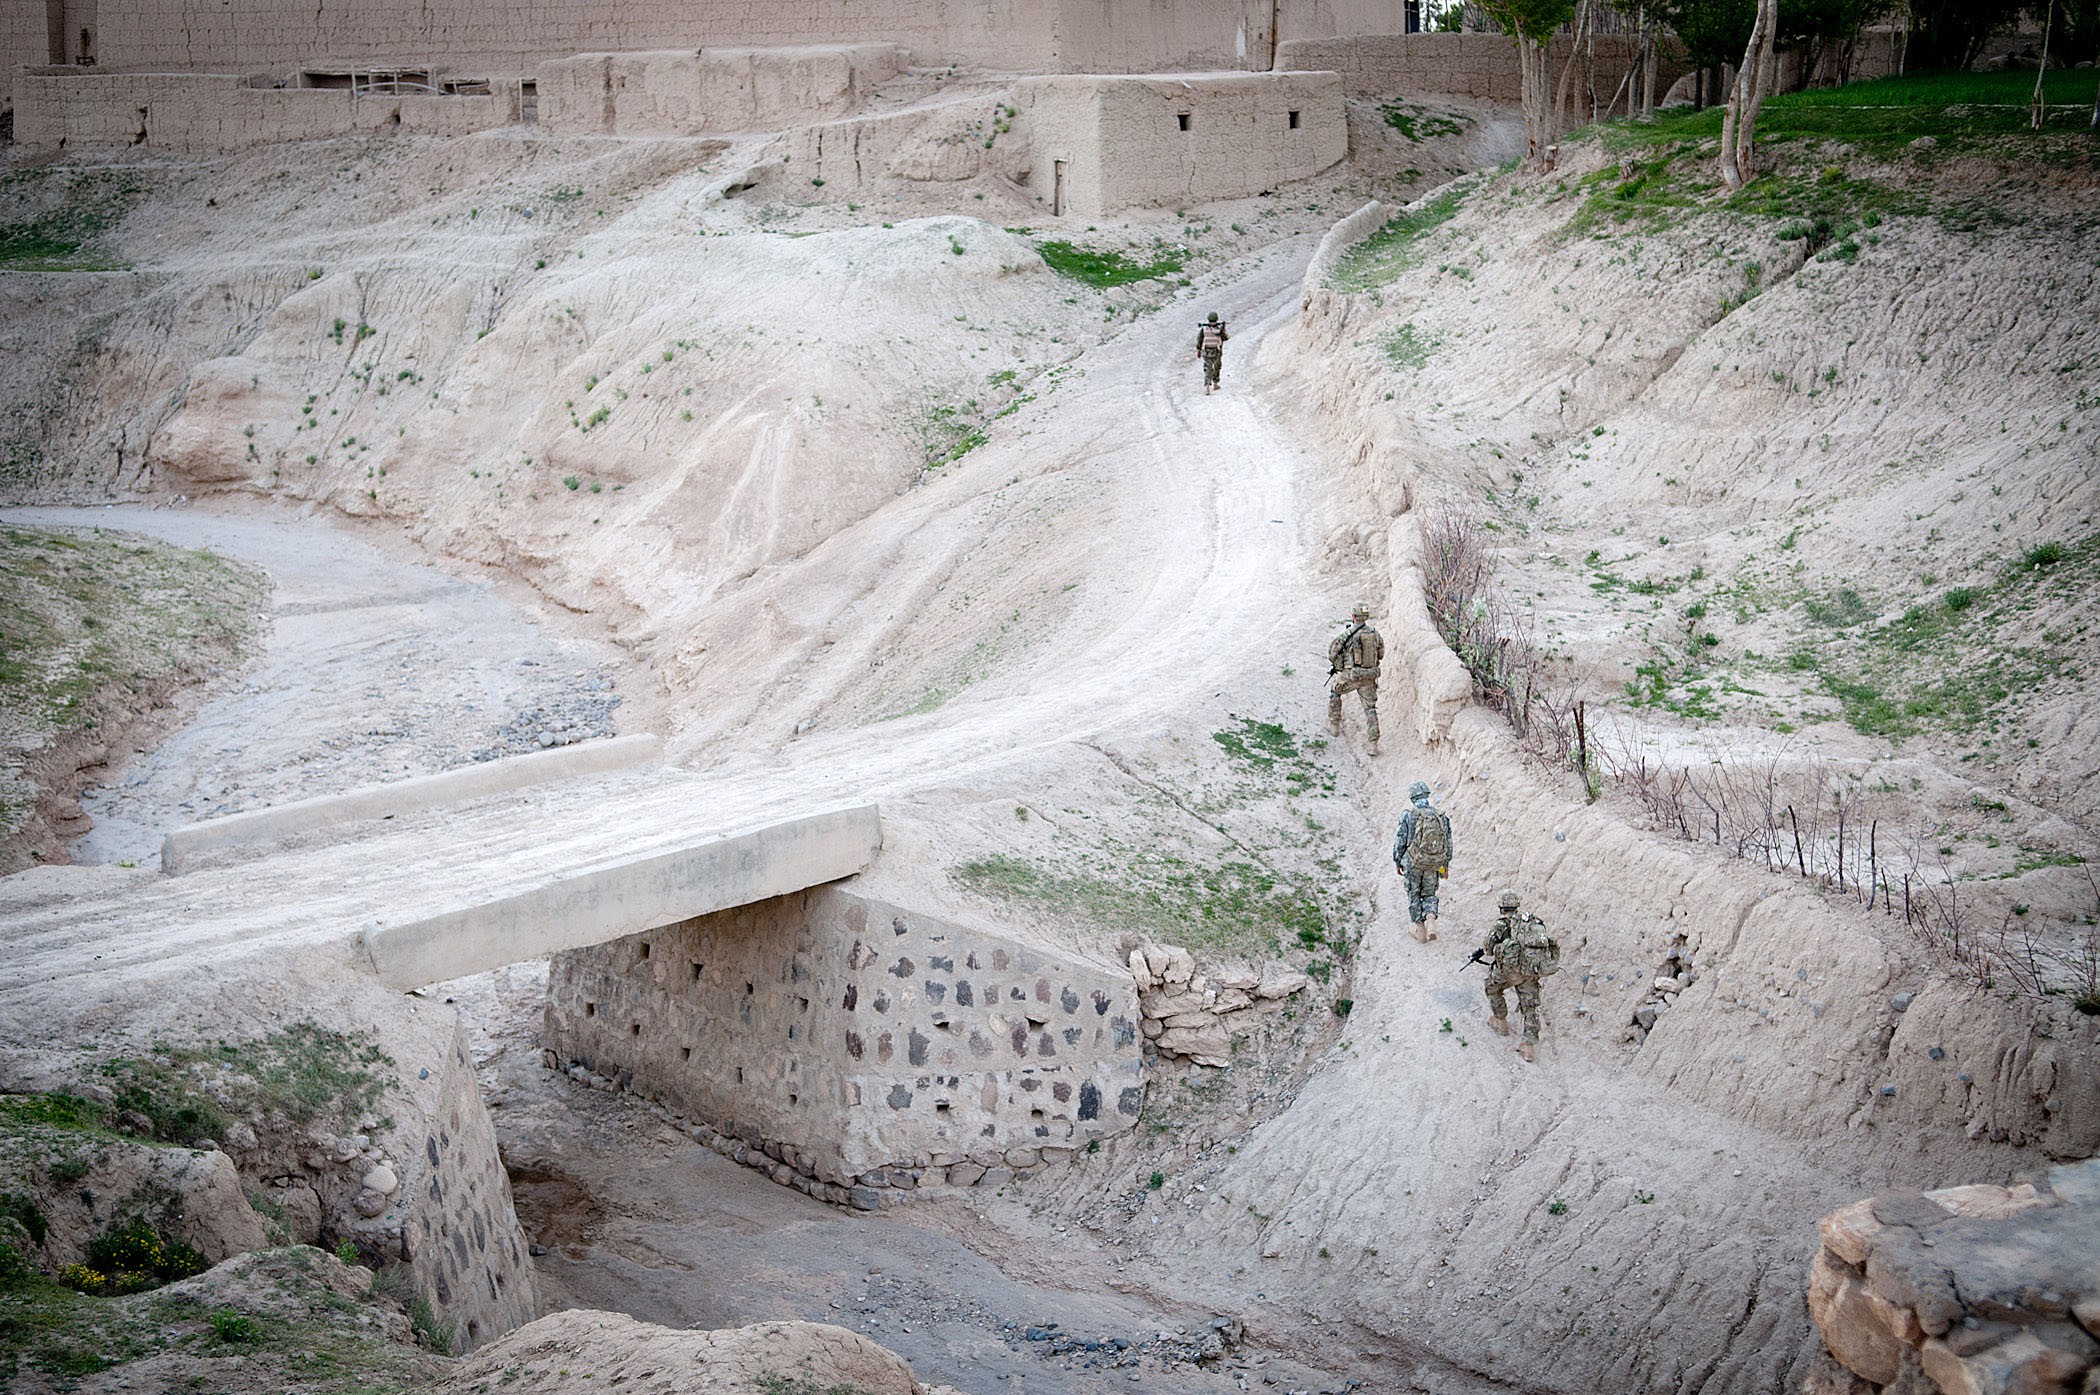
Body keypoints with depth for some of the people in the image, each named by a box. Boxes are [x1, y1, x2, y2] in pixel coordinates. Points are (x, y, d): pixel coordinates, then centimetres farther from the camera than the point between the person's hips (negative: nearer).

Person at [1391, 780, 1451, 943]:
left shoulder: (1408, 816, -13)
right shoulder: (1442, 816, -2)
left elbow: (1400, 842, -8)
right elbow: (1448, 843, 4)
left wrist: (1397, 862, 6)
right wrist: (1446, 864, 15)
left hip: (1413, 863, -3)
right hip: (1434, 864, 3)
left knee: (1414, 896, 15)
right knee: (1429, 894, 19)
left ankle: (1420, 931, 19)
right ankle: (1430, 921, -7)